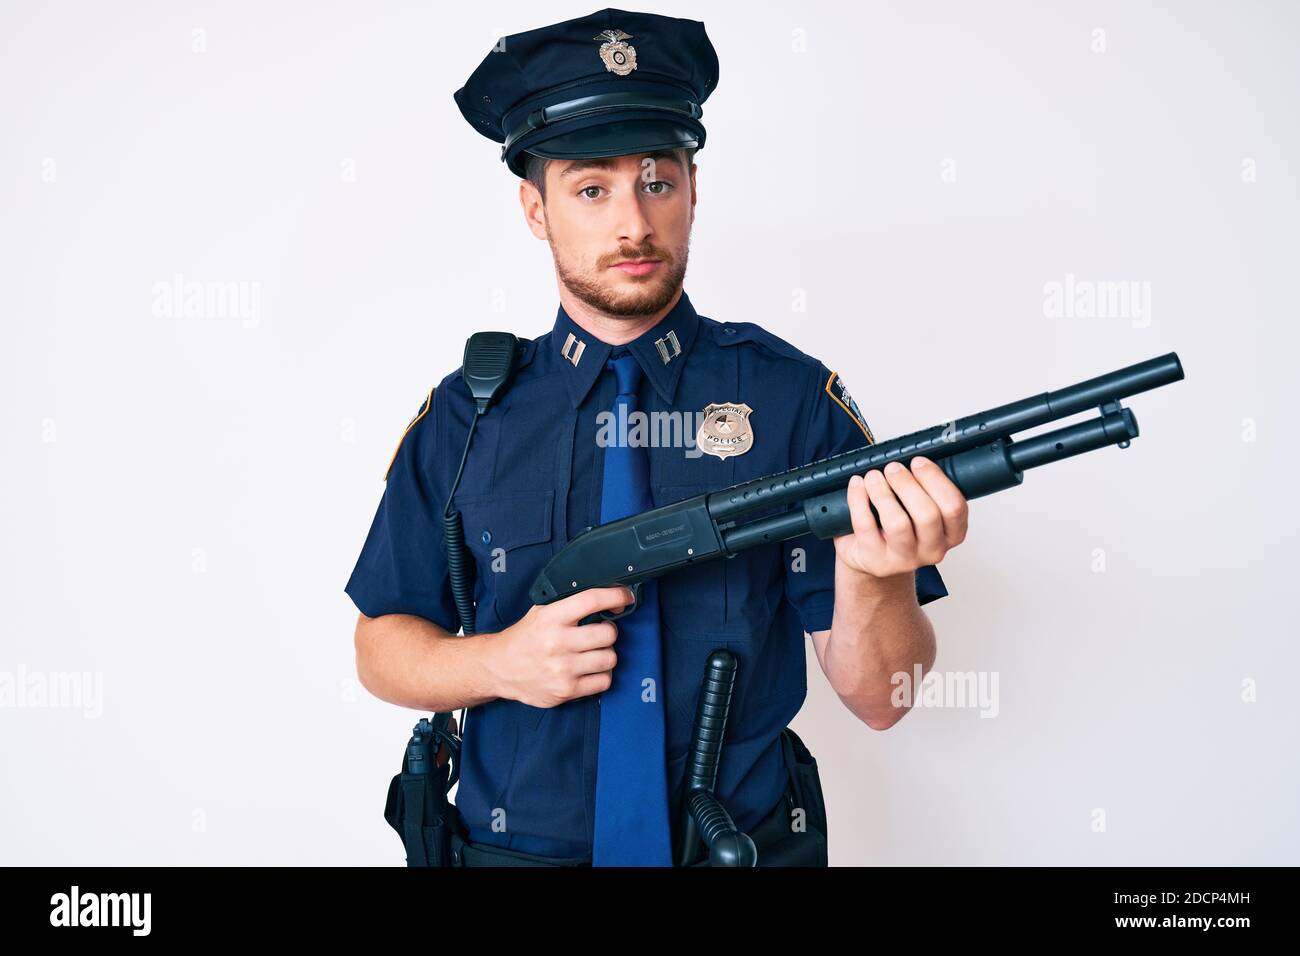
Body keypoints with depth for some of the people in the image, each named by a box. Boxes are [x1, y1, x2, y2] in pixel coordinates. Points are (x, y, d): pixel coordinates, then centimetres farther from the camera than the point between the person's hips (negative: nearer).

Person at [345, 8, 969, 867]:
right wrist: (497, 663, -16)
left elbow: (877, 699, -10)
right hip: (512, 845, 1)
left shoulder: (794, 396, -9)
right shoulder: (466, 414, -4)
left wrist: (874, 576, -30)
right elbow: (381, 648, 3)